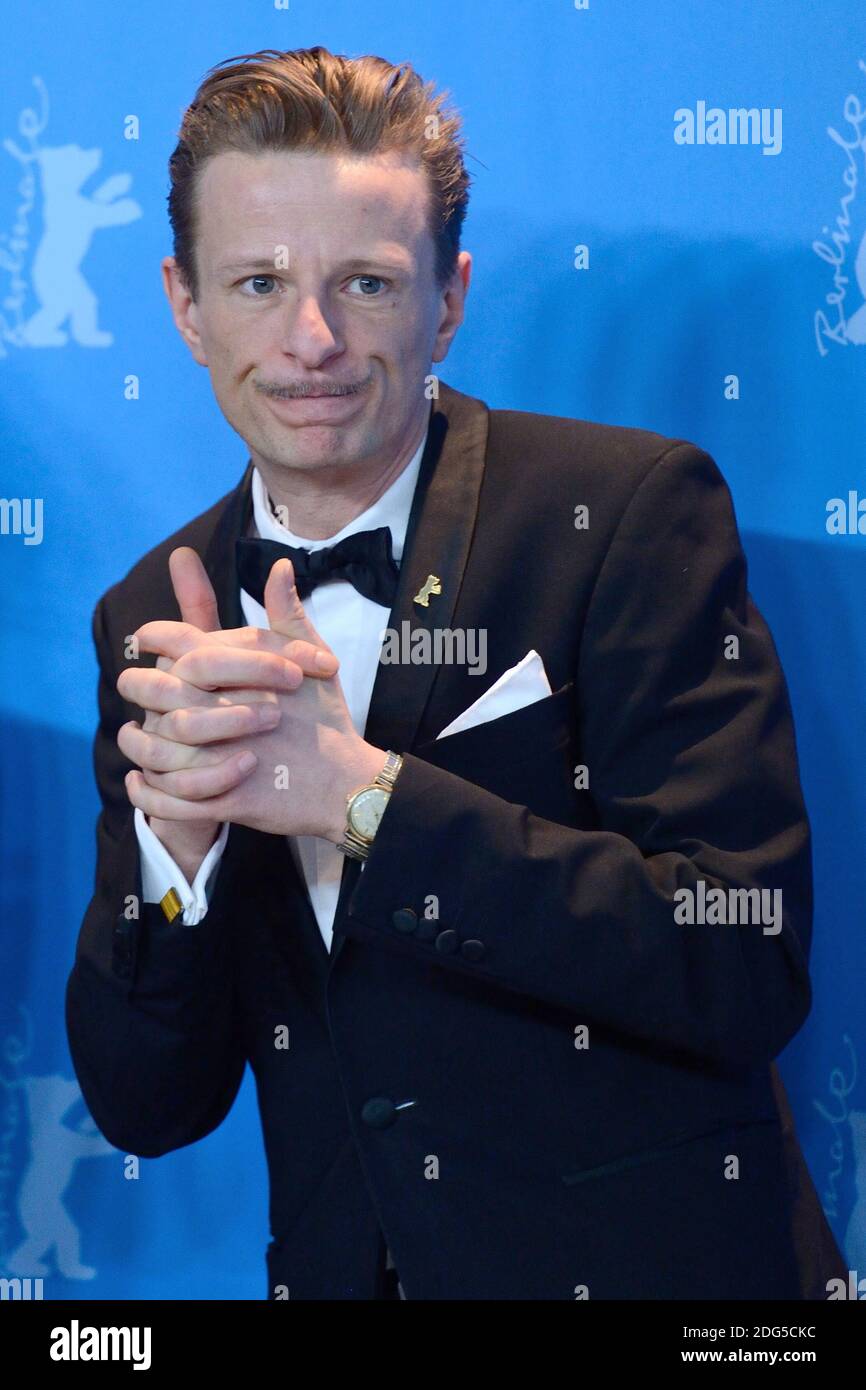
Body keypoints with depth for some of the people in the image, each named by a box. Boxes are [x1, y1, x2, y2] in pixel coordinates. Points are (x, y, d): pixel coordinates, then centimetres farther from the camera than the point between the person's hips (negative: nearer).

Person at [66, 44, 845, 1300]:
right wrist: (179, 838, -21)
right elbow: (146, 1105, -2)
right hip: (337, 1264, 3)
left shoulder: (631, 507, -12)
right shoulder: (152, 620, 0)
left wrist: (361, 794, -25)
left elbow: (750, 966, -19)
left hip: (651, 1260, -3)